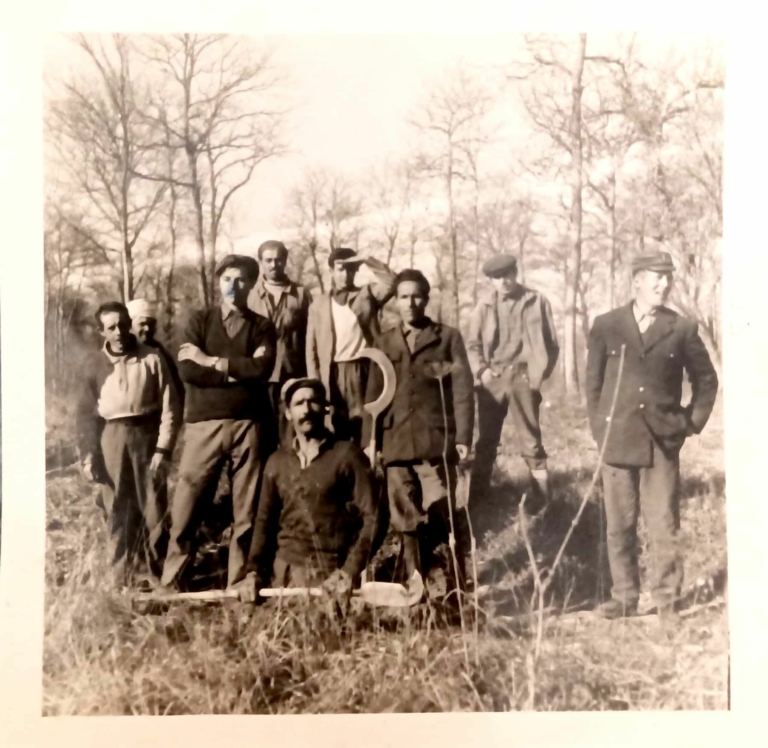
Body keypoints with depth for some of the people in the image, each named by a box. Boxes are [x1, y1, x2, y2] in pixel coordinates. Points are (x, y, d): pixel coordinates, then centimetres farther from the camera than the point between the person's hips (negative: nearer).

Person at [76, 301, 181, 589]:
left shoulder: (152, 359, -3)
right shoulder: (96, 366, 4)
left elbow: (170, 406, -4)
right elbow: (86, 413, 7)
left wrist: (163, 448, -10)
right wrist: (87, 454, 0)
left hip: (146, 435, -1)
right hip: (111, 437, 2)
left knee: (152, 507, 3)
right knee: (117, 511, 6)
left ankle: (151, 573, 17)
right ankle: (123, 577, 16)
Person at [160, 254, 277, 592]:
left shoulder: (262, 326, 11)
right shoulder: (199, 320, 11)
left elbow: (262, 368, -8)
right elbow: (187, 371, -5)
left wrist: (212, 361, -6)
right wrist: (238, 371, -8)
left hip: (249, 424, 0)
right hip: (204, 423, 0)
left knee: (246, 509, 5)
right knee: (185, 505, 0)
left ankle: (238, 584, 15)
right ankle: (170, 583, 11)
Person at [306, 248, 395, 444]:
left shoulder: (367, 294, 10)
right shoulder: (318, 304, 10)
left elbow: (391, 282, -7)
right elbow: (311, 347, 8)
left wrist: (367, 260, -7)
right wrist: (315, 382, -1)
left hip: (362, 370, 0)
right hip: (333, 374, 1)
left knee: (364, 426, -1)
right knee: (336, 430, 1)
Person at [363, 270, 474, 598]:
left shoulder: (448, 337, 7)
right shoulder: (385, 342, 15)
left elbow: (462, 389, 2)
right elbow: (374, 394, 13)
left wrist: (463, 436, -7)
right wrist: (369, 440, 6)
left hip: (436, 442, -3)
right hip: (397, 444, 3)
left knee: (441, 518, -5)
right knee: (407, 522, 5)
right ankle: (423, 586, 14)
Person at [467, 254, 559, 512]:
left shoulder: (537, 301, 1)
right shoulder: (484, 305, 6)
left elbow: (551, 343, 2)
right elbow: (472, 344, 9)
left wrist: (539, 373, -7)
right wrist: (481, 370, -6)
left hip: (522, 377, -2)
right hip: (492, 379, 2)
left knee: (530, 441, 0)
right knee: (486, 440, 9)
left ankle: (541, 498, 8)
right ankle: (476, 497, 17)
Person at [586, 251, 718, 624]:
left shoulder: (682, 328, 3)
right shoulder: (606, 325, 3)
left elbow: (706, 380, 12)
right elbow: (593, 382, 9)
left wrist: (692, 423, 6)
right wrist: (599, 427, 5)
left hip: (663, 443, 0)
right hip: (618, 440, 1)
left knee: (664, 526, 1)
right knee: (619, 526, 7)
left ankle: (667, 601, 12)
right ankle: (624, 597, 17)